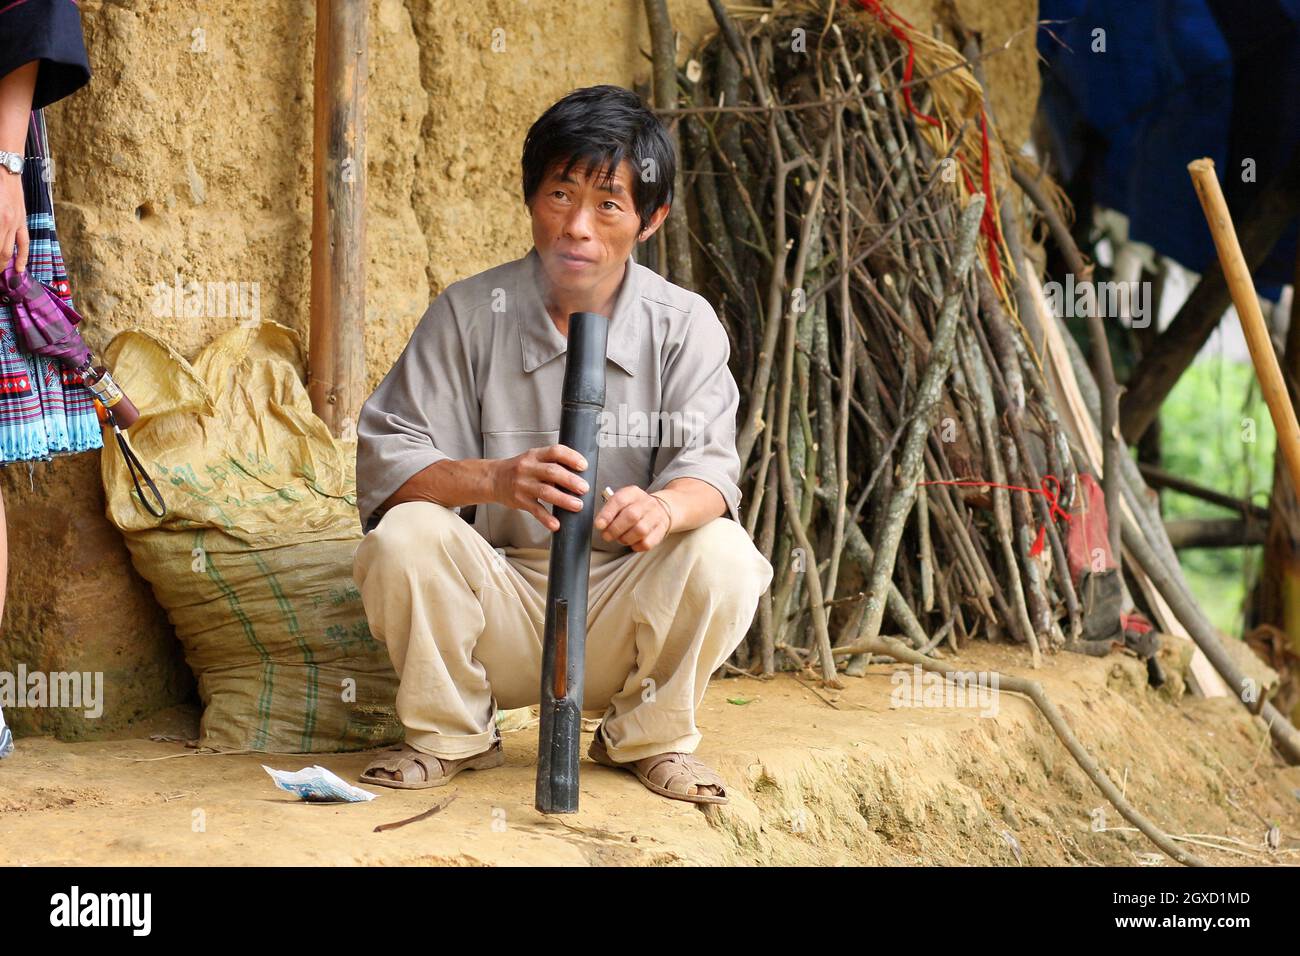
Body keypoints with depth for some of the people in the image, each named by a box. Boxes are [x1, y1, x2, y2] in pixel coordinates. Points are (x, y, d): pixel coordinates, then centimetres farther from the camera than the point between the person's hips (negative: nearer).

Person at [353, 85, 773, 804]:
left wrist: (667, 507, -41)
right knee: (403, 538, -28)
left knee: (724, 557, -28)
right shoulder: (468, 313, -4)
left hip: (624, 608, 0)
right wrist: (494, 478, -32)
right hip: (499, 597, 0)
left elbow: (707, 463, -15)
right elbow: (384, 458, -11)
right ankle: (452, 736, -1)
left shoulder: (684, 325, -2)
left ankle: (649, 735, 0)